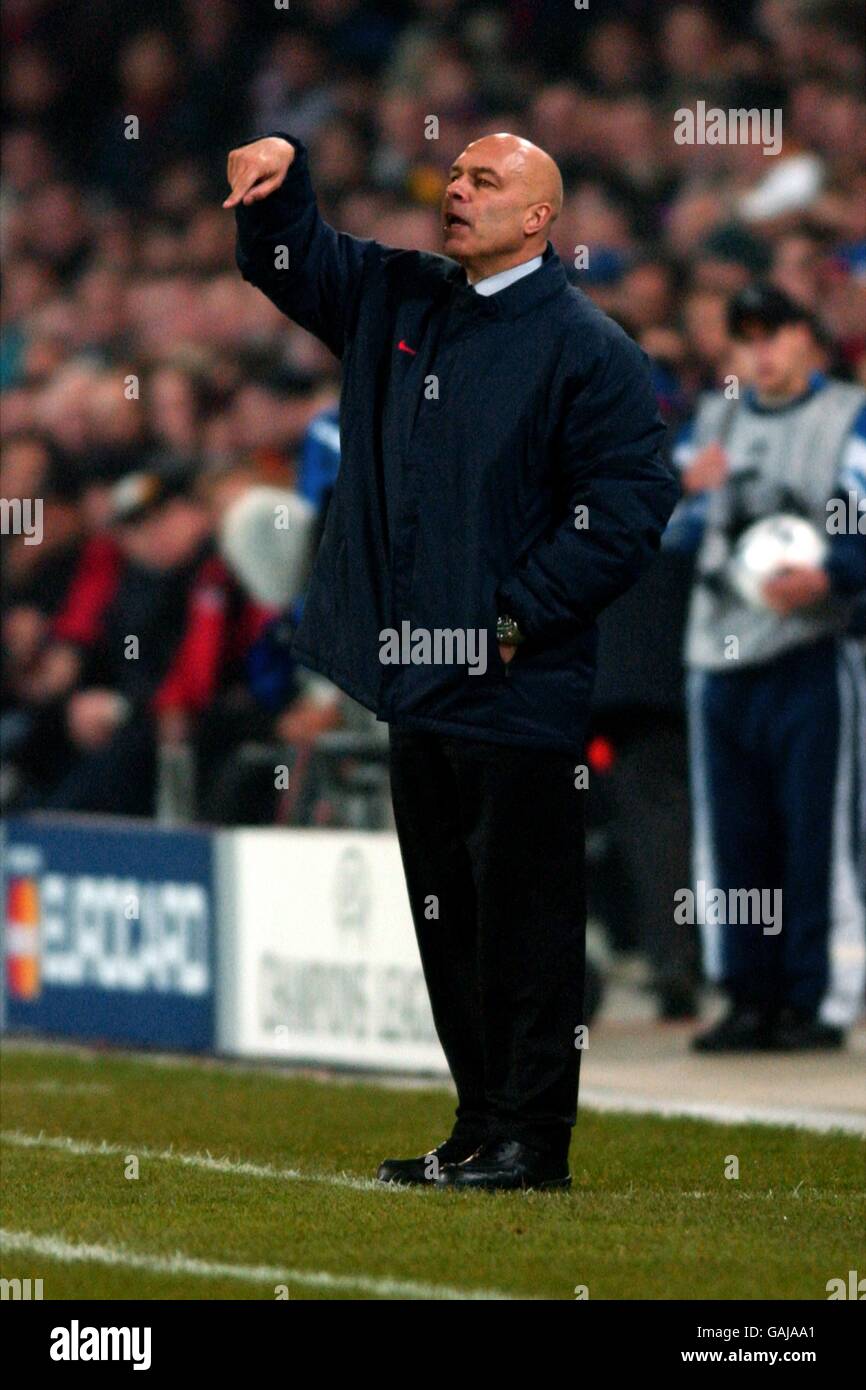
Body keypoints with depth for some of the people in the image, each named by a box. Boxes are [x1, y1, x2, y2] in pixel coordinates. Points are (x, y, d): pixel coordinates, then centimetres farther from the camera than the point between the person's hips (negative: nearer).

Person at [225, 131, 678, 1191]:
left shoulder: (585, 347, -8)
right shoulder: (397, 301, 13)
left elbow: (630, 503, -13)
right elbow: (291, 261, 24)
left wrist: (521, 617, -16)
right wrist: (279, 177, 2)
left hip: (518, 694, -8)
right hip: (417, 674, 8)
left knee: (522, 916, -4)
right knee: (447, 915, 12)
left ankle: (529, 1140, 1)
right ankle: (480, 1129, 20)